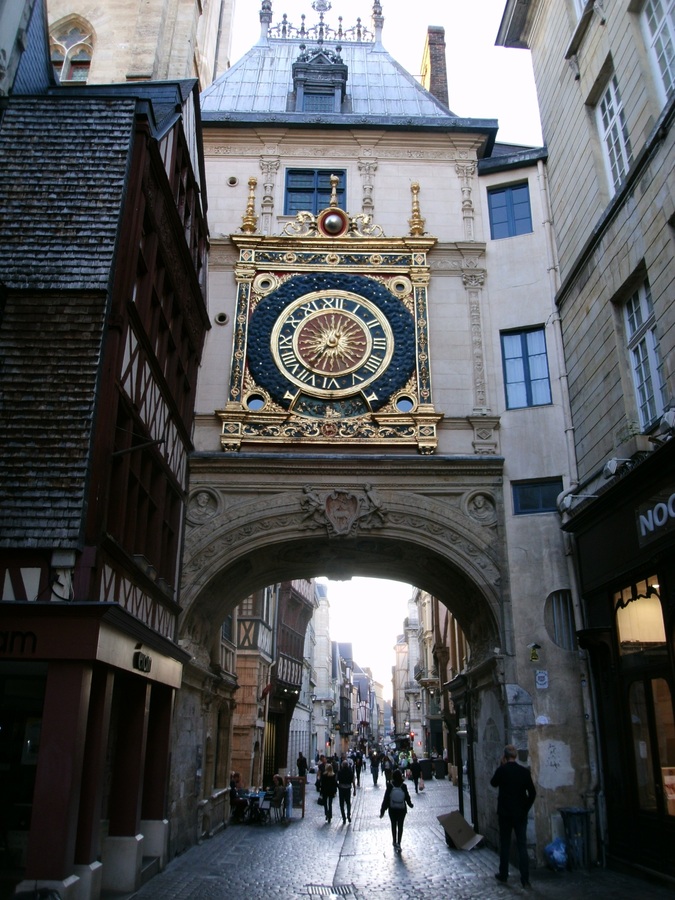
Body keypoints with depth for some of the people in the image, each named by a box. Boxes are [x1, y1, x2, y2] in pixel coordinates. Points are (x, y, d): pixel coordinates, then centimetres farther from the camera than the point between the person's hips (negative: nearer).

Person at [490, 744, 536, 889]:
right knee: (522, 845, 6)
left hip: (505, 813, -1)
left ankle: (503, 875, 21)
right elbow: (532, 793, -4)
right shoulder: (524, 771, -6)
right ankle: (525, 879, 5)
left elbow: (493, 783, 6)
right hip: (521, 814, 2)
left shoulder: (502, 770, -12)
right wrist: (526, 808, 7)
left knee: (505, 844, 12)